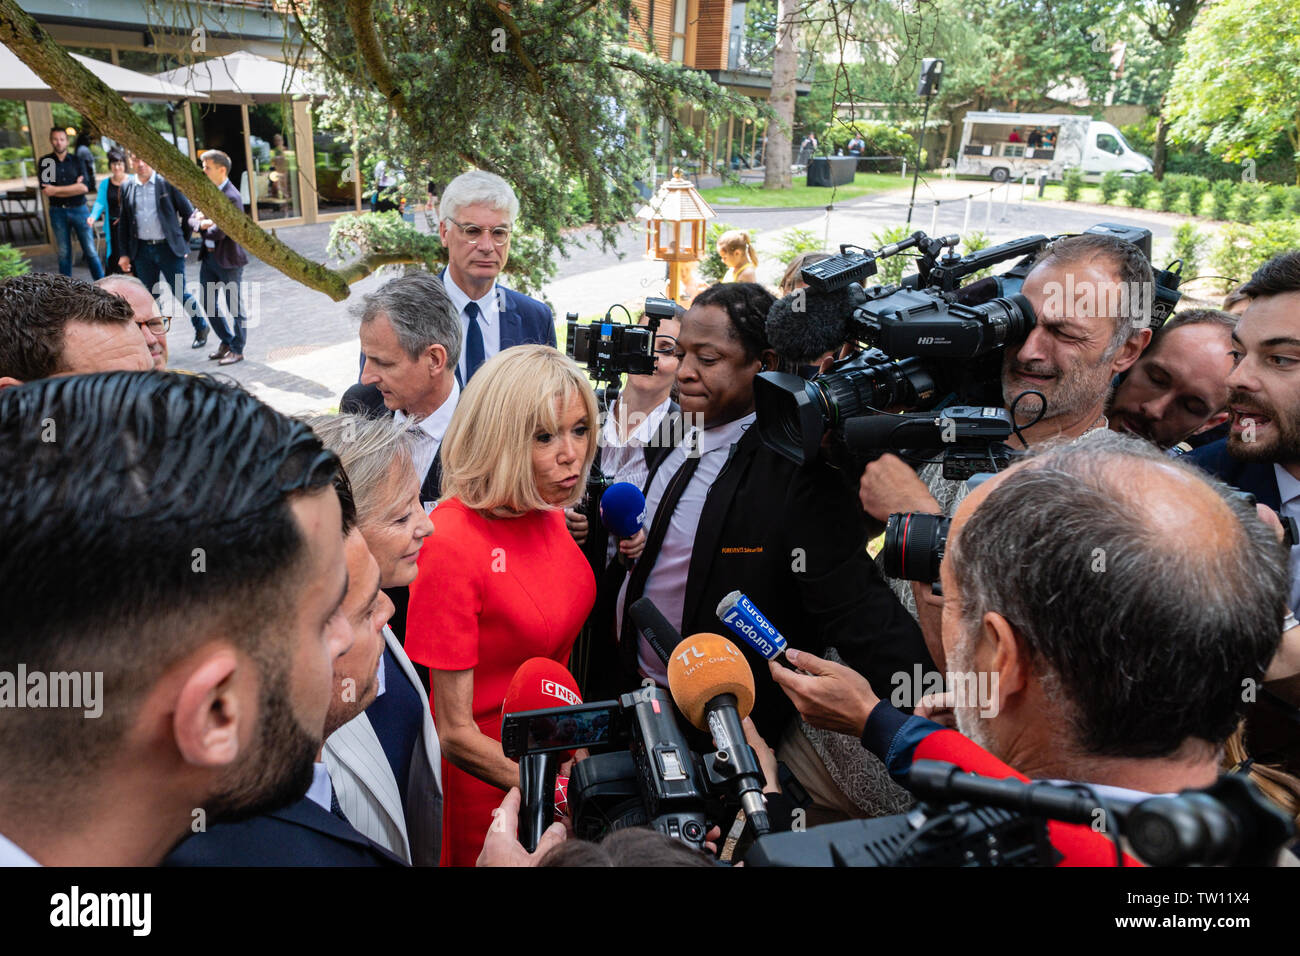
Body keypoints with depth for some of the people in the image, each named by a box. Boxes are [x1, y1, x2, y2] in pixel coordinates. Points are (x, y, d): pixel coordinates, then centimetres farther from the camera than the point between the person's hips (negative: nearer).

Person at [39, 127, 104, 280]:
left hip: (79, 210, -1)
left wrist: (56, 190, -11)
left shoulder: (77, 160, 3)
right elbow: (45, 190, -8)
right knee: (64, 253, 8)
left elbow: (84, 187, -10)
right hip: (58, 212, 1)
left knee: (90, 251, -1)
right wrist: (74, 188, -10)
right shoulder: (45, 162, 2)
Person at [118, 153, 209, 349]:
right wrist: (124, 253, 8)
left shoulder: (168, 183, -3)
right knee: (150, 296, 9)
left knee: (180, 293, 1)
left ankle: (201, 328, 22)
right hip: (142, 250, 4)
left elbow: (188, 212, 2)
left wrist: (183, 240, 3)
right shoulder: (128, 189, 7)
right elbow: (124, 223, 11)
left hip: (168, 248, -4)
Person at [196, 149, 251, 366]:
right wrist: (203, 222, -14)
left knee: (235, 306, 4)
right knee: (209, 303, 16)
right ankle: (226, 341, 31)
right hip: (209, 256, 8)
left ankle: (237, 349, 15)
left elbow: (219, 232, -22)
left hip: (228, 259, -8)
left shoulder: (231, 197, -17)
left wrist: (203, 225, -3)